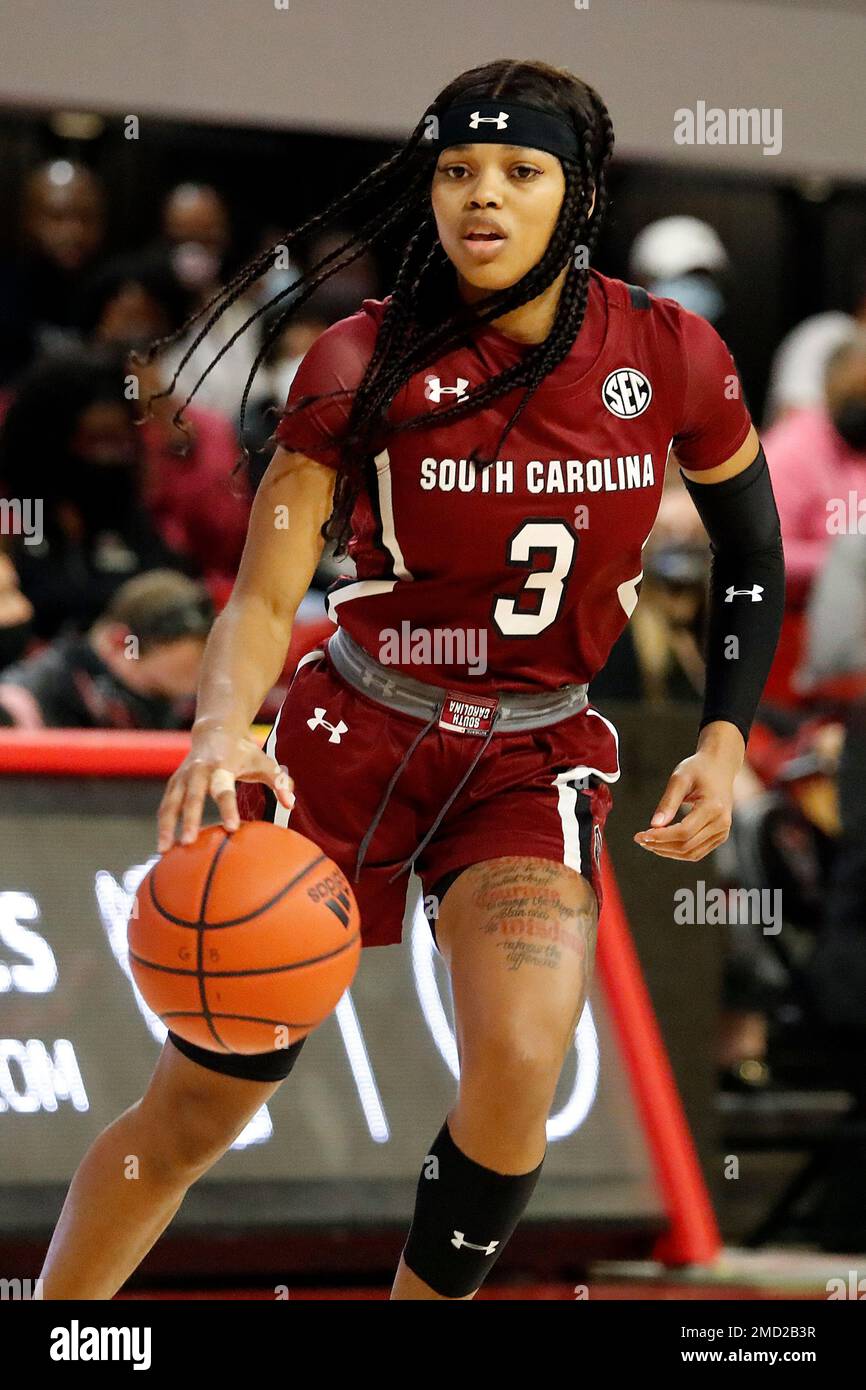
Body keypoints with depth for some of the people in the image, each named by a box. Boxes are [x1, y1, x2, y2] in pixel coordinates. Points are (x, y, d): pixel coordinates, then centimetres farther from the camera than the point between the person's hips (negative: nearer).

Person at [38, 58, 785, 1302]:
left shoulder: (670, 358, -8)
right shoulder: (365, 363, -13)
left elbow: (751, 552, 10)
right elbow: (265, 595, -18)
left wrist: (726, 738, -1)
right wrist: (222, 727, -38)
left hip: (535, 765, 1)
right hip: (350, 743, -1)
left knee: (518, 1066, -25)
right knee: (193, 1113, -1)